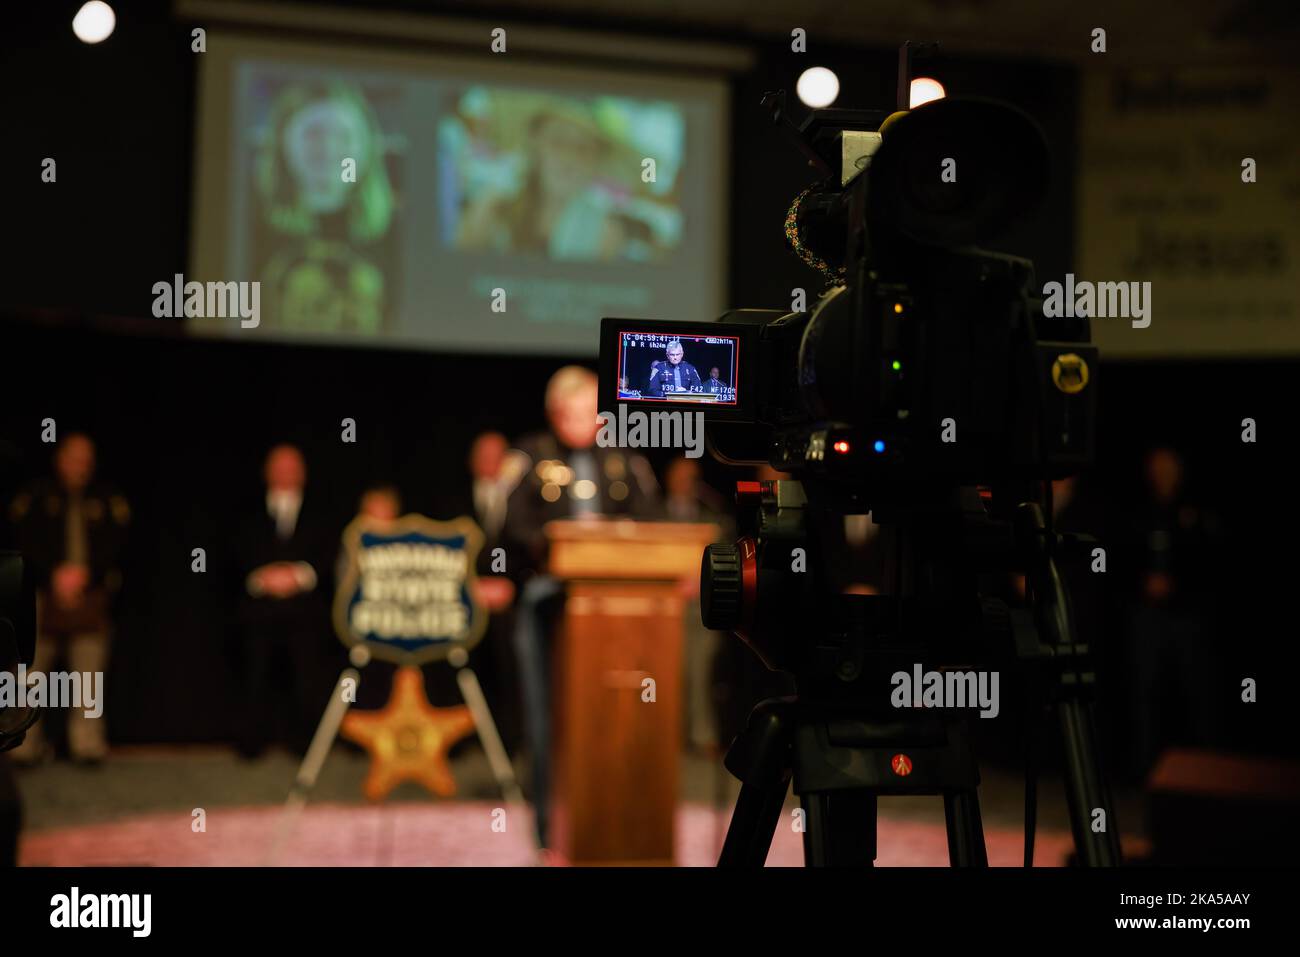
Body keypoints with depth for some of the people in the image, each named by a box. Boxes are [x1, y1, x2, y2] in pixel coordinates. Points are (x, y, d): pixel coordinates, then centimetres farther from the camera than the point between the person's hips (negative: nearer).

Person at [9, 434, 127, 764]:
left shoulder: (107, 501, 9)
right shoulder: (38, 497, 8)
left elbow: (113, 544, 2)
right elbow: (26, 542, 0)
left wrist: (83, 572, -11)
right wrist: (55, 575, -12)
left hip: (91, 596, 1)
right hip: (44, 595, 0)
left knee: (89, 669, -3)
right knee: (32, 668, -4)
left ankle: (87, 745, 1)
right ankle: (26, 746, 3)